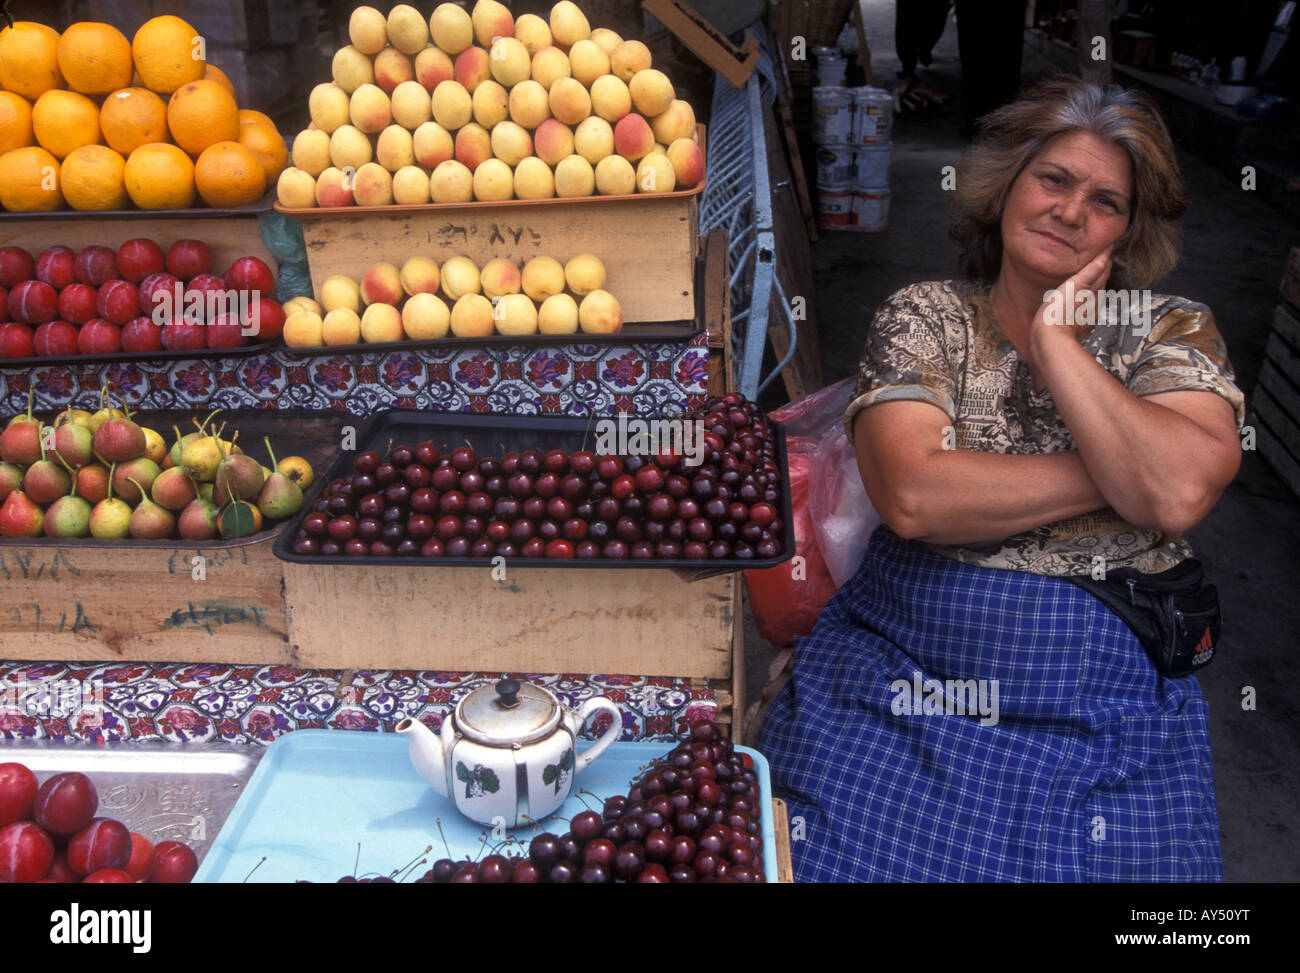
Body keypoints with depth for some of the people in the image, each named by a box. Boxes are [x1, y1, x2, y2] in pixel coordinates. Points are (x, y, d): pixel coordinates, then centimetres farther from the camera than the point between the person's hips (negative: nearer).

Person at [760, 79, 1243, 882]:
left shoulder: (1172, 331, 6)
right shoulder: (923, 317, 3)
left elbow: (1178, 492, -15)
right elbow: (914, 496, -15)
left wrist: (1054, 340, -8)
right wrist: (1123, 473, -10)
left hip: (1107, 704, 1)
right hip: (902, 668, -1)